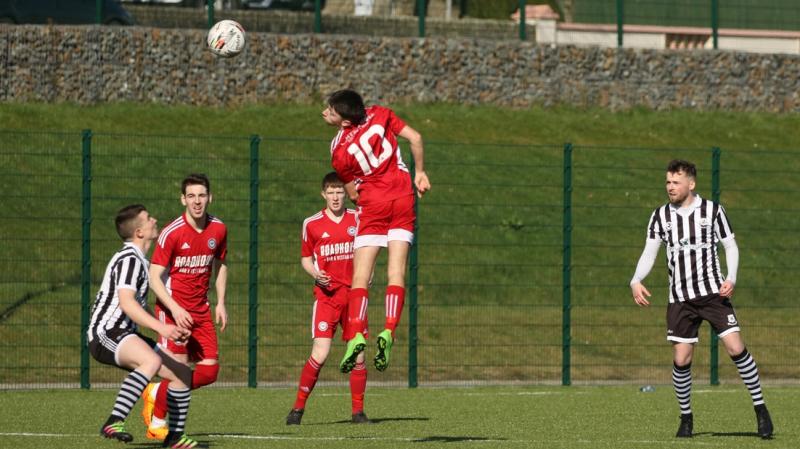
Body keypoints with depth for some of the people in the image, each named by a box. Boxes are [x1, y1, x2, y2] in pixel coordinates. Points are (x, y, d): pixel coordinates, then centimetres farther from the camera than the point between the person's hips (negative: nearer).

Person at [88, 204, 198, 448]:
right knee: (152, 361, -38)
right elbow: (126, 302, -27)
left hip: (126, 335, 10)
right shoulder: (129, 259, -13)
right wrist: (160, 327, -37)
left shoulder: (138, 260, 20)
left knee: (181, 373, 10)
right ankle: (114, 423, -44)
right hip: (106, 333, -10)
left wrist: (172, 330, 21)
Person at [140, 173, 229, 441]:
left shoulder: (218, 230, 2)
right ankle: (156, 423, 6)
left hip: (201, 309, 6)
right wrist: (175, 309, -25)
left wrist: (220, 303, 9)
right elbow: (154, 276, -14)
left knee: (209, 372, 0)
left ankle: (156, 393, 22)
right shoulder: (172, 233, -15)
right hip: (173, 308, -6)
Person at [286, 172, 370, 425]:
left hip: (353, 295, 2)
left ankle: (358, 411, 12)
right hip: (326, 295, -2)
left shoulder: (358, 219, 5)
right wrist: (315, 274, -10)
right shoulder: (312, 224, 2)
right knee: (320, 354, -13)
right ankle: (298, 408, -2)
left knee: (358, 356, 1)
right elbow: (305, 259, 11)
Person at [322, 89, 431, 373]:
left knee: (360, 275, -2)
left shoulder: (339, 150, -7)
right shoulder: (380, 115, 1)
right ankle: (389, 332, -14)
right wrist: (420, 173, 14)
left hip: (373, 203, -3)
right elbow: (415, 138, 2)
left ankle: (356, 334, -18)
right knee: (396, 272, 1)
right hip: (403, 197, 3)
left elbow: (352, 193, 2)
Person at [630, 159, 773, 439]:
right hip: (680, 298, 2)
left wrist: (731, 278, -12)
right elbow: (649, 253, 4)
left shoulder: (713, 211, -1)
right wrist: (636, 281, -14)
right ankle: (686, 417, 16)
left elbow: (731, 246, 5)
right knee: (681, 360, -4)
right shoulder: (660, 216, 4)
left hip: (713, 292, -2)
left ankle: (760, 410, -2)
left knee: (736, 348, -13)